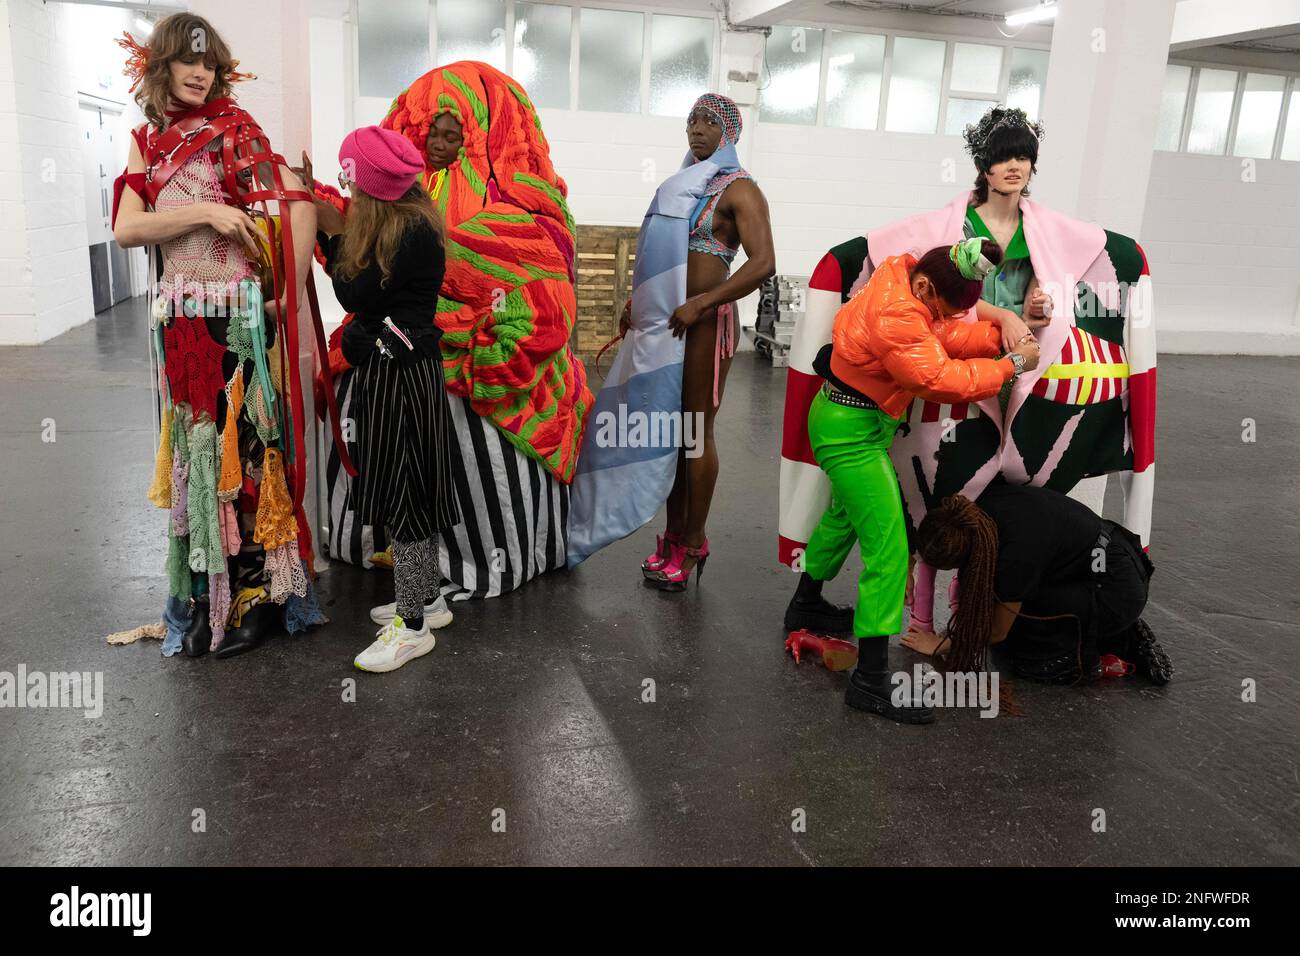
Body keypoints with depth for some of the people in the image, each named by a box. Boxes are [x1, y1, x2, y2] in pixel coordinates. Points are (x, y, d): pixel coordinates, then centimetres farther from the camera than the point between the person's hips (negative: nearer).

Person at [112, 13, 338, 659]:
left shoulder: (235, 132, 0)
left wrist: (292, 293, -14)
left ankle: (258, 594, 10)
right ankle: (206, 597, 21)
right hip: (177, 318, 5)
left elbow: (299, 203, -11)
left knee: (240, 447, -3)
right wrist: (205, 211, -12)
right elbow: (125, 228, 1)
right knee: (194, 449, 10)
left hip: (237, 314, -5)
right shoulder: (147, 140, 13)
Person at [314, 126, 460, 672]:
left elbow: (358, 298, -17)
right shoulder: (395, 224, 9)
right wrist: (335, 233, 7)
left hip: (400, 374, -10)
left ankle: (413, 627, 6)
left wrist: (334, 234, -8)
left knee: (401, 491, -4)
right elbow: (356, 291, 10)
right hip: (385, 367, 10)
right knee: (408, 489, 16)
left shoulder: (412, 232, -18)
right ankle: (427, 600, 29)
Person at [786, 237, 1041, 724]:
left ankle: (804, 605, 50)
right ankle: (871, 680, -6)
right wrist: (1011, 365, -20)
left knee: (844, 514, 29)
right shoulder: (896, 317, -30)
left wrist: (1000, 334, -9)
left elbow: (942, 336, 4)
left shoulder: (903, 278, -2)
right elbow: (941, 379, -30)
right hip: (850, 431, -11)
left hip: (860, 422, 11)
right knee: (888, 550, -10)